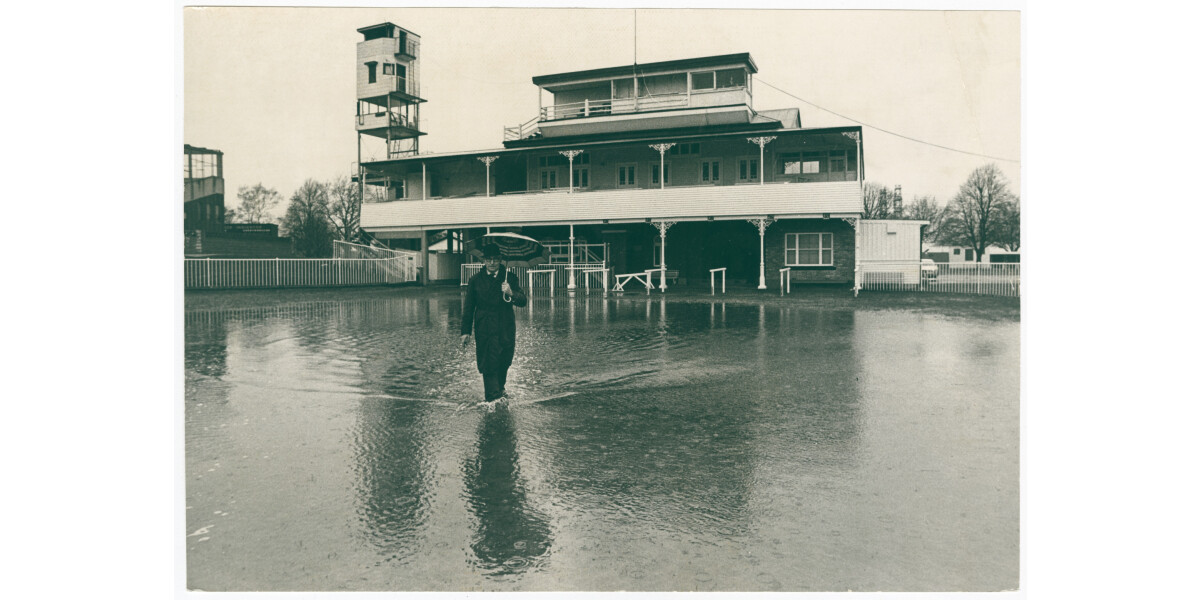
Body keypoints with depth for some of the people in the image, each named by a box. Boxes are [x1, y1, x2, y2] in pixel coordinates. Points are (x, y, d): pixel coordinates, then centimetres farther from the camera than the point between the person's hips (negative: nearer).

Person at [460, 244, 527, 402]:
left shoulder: (510, 278, 4)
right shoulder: (475, 280, 6)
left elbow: (522, 301, -3)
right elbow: (468, 307, 8)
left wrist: (511, 293, -24)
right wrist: (466, 331, 5)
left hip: (506, 329, 1)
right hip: (484, 331, -1)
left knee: (504, 362, 10)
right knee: (489, 364, -7)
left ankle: (499, 390, 33)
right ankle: (492, 396, -4)